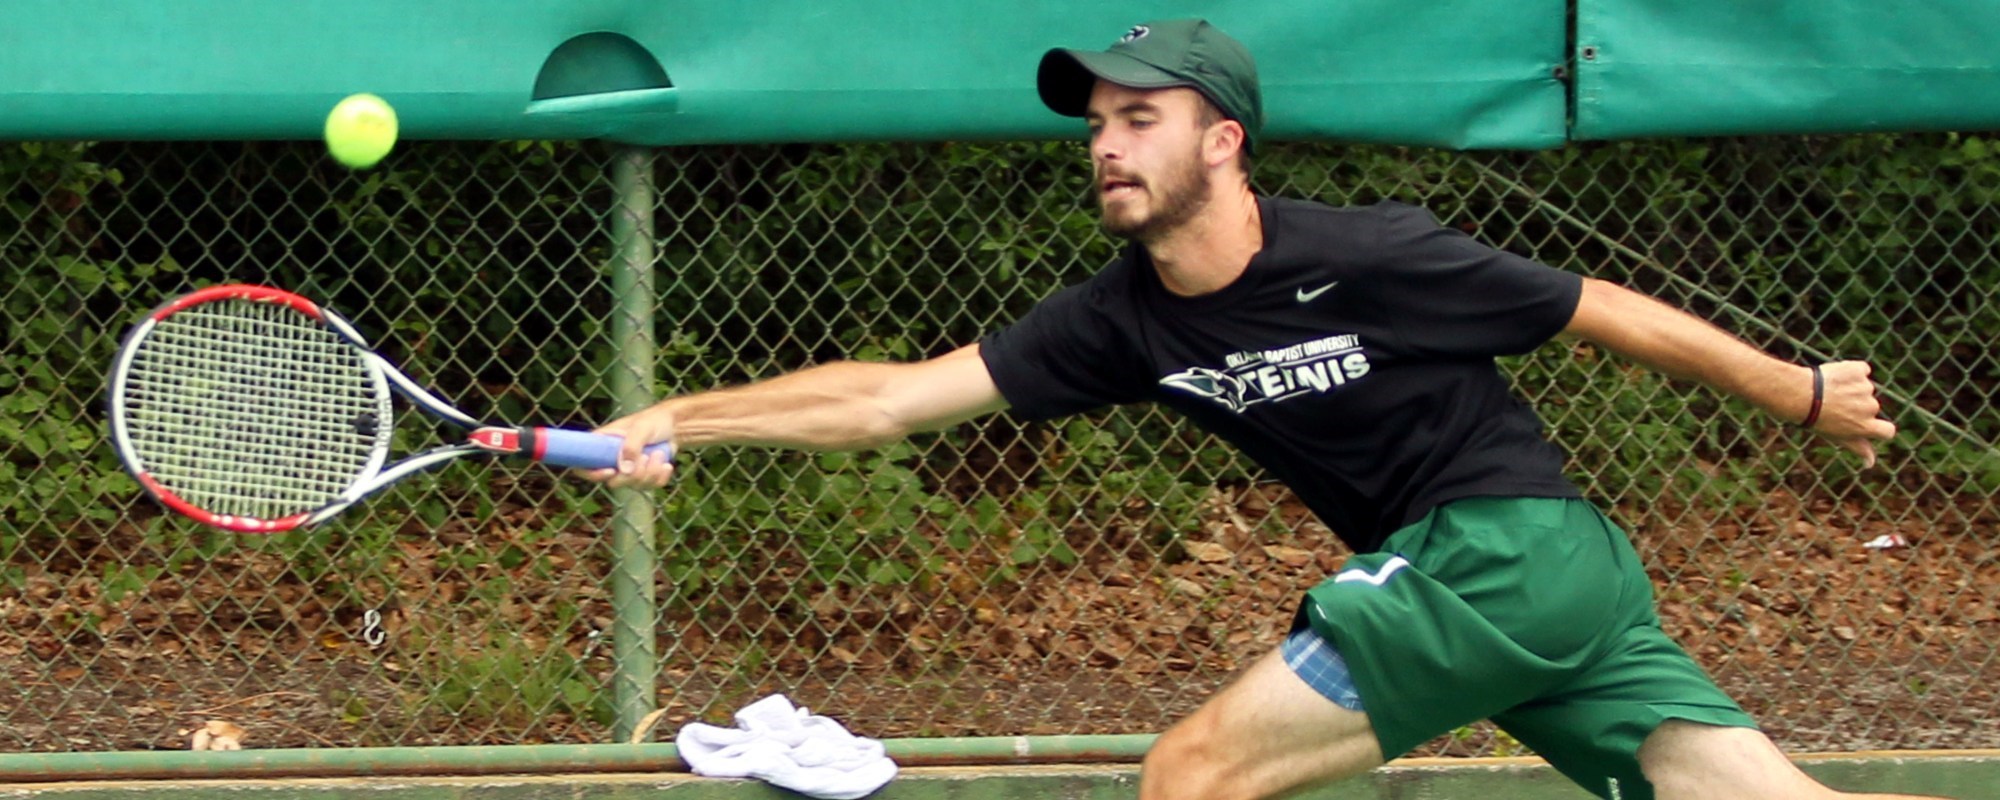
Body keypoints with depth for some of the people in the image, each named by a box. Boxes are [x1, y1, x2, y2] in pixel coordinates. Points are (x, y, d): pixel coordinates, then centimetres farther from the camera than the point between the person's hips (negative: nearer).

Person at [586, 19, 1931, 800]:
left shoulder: (1369, 259, -14)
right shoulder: (1125, 322, 4)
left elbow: (1605, 313, -4)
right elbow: (891, 396, 4)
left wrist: (1802, 391, 4)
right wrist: (678, 418, -4)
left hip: (1514, 548, -6)